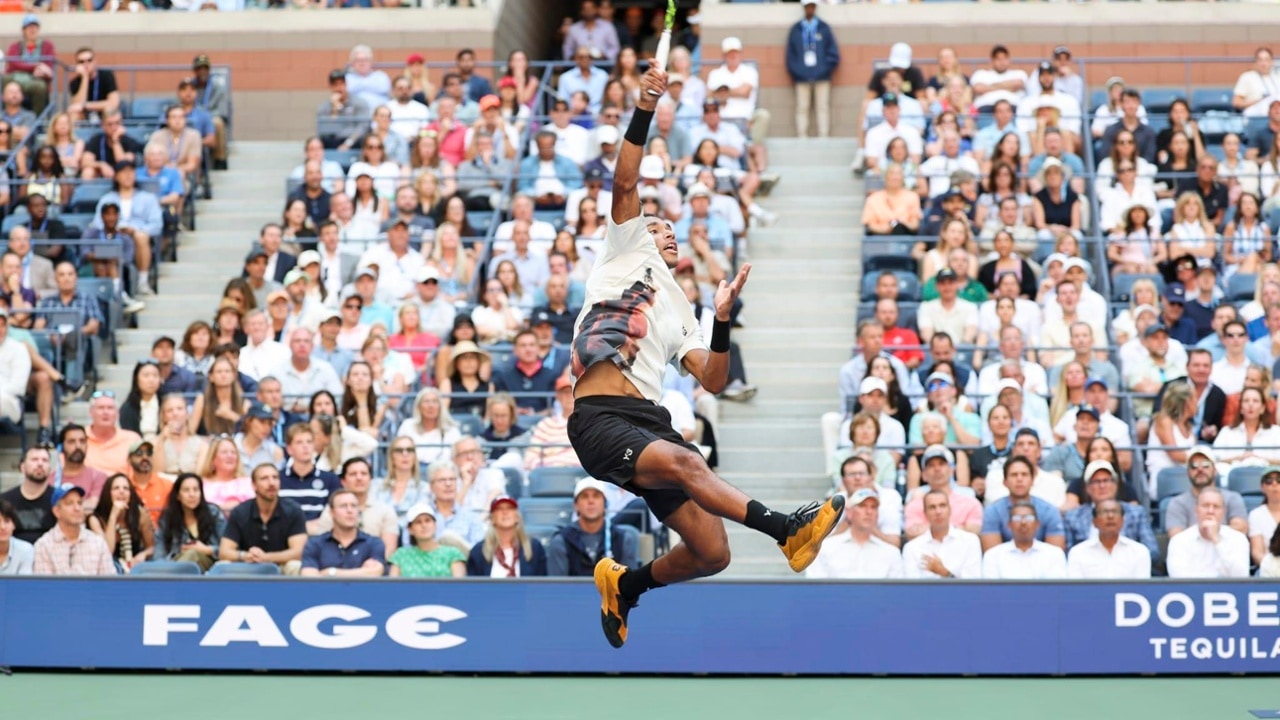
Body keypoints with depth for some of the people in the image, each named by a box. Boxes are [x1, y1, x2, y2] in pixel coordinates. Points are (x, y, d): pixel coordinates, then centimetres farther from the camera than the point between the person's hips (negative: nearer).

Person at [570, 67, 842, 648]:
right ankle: (787, 530, -49)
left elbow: (713, 382, 17)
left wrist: (723, 319, 4)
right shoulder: (627, 252, 17)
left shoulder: (681, 311, 30)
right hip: (599, 420, -6)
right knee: (684, 462, -37)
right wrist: (643, 113, -7)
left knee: (711, 553, -2)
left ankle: (625, 585, 25)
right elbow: (626, 184, 2)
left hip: (650, 421, 6)